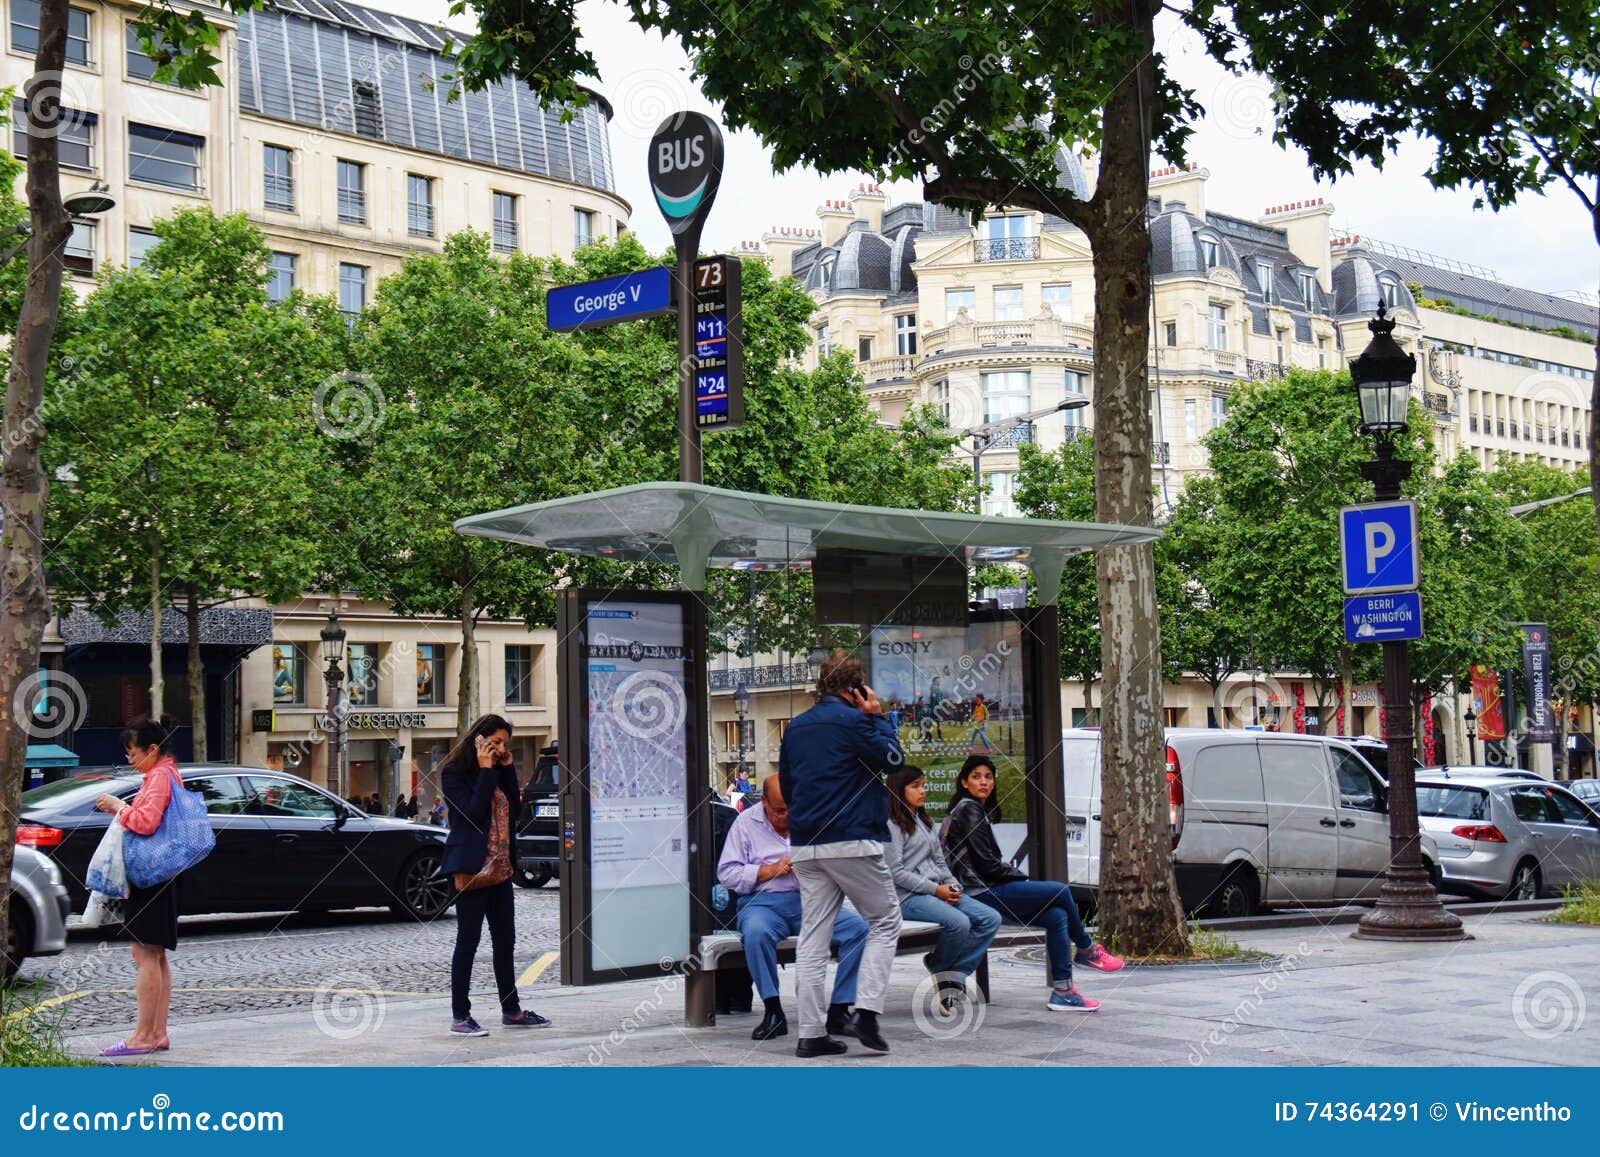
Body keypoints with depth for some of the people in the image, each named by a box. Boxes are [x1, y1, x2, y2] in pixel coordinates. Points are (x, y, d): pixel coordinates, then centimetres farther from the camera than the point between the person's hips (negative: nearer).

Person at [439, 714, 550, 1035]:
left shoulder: (497, 772, 16)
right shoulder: (456, 772, -7)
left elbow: (514, 808, 7)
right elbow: (473, 812, -19)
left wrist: (508, 769, 3)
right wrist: (486, 771, -15)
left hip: (499, 866, 8)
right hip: (471, 866, -8)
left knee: (505, 940, 12)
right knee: (468, 939, -5)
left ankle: (511, 1010, 20)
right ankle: (460, 1017, 0)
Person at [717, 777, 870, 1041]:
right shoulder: (746, 823, 9)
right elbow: (726, 873, 2)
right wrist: (769, 870, -8)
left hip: (810, 900, 2)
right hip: (764, 902, -2)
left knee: (859, 928, -23)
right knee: (755, 932, -38)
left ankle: (839, 1011, -15)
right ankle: (773, 1013, -23)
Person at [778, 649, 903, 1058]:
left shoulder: (795, 727, 15)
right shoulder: (853, 720, -8)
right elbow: (892, 759, -2)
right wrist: (878, 717, 5)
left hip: (805, 846, 6)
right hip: (851, 840, -6)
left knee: (814, 935, 6)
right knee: (885, 921, 7)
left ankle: (811, 1032, 4)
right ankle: (865, 1011, -6)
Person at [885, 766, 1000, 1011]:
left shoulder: (925, 822, 23)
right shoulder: (891, 825, -5)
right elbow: (896, 873, -13)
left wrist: (953, 885, 1)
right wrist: (936, 890, -15)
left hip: (938, 891, 9)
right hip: (908, 896, -9)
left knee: (990, 919, -10)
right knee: (959, 922, -31)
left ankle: (954, 976, -11)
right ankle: (940, 968, -2)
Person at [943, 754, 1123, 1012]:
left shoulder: (977, 809, 22)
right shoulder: (969, 810, -10)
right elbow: (984, 863, -16)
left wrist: (1005, 867, 7)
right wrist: (1017, 874, -3)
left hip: (988, 890, 10)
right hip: (982, 893, -10)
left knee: (1058, 916, -4)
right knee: (1062, 891, -10)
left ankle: (1062, 991, -7)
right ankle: (1087, 950, 12)